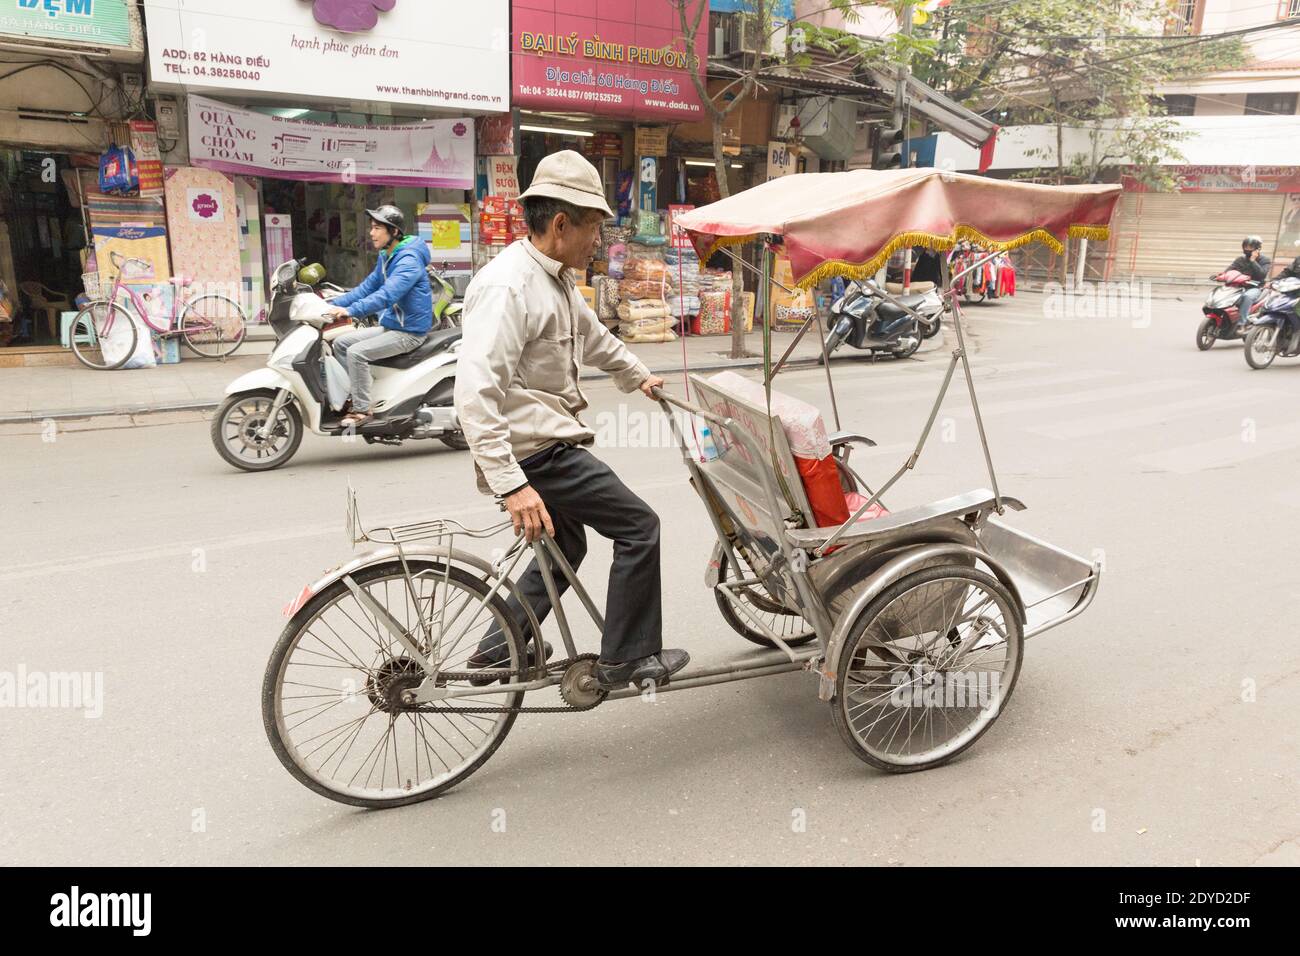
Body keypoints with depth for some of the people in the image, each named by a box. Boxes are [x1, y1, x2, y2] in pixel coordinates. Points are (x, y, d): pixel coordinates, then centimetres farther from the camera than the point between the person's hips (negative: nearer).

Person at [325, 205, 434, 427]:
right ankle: (361, 391, 10)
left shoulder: (408, 259, -20)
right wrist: (334, 305, 1)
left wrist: (350, 311, -40)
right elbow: (367, 287, 12)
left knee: (356, 353, -22)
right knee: (340, 343, 6)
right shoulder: (386, 257, 12)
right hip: (390, 325, 10)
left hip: (409, 331, -10)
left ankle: (362, 410, -11)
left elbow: (387, 295, -33)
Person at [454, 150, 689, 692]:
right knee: (638, 527, -3)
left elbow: (592, 335, 33)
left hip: (547, 441, 11)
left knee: (565, 548, 23)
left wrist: (637, 375, 42)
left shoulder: (556, 279, 11)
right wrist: (511, 485, -35)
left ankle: (498, 651, 33)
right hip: (536, 449, -11)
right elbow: (476, 395, -30)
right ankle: (626, 661, 8)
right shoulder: (508, 285, -21)